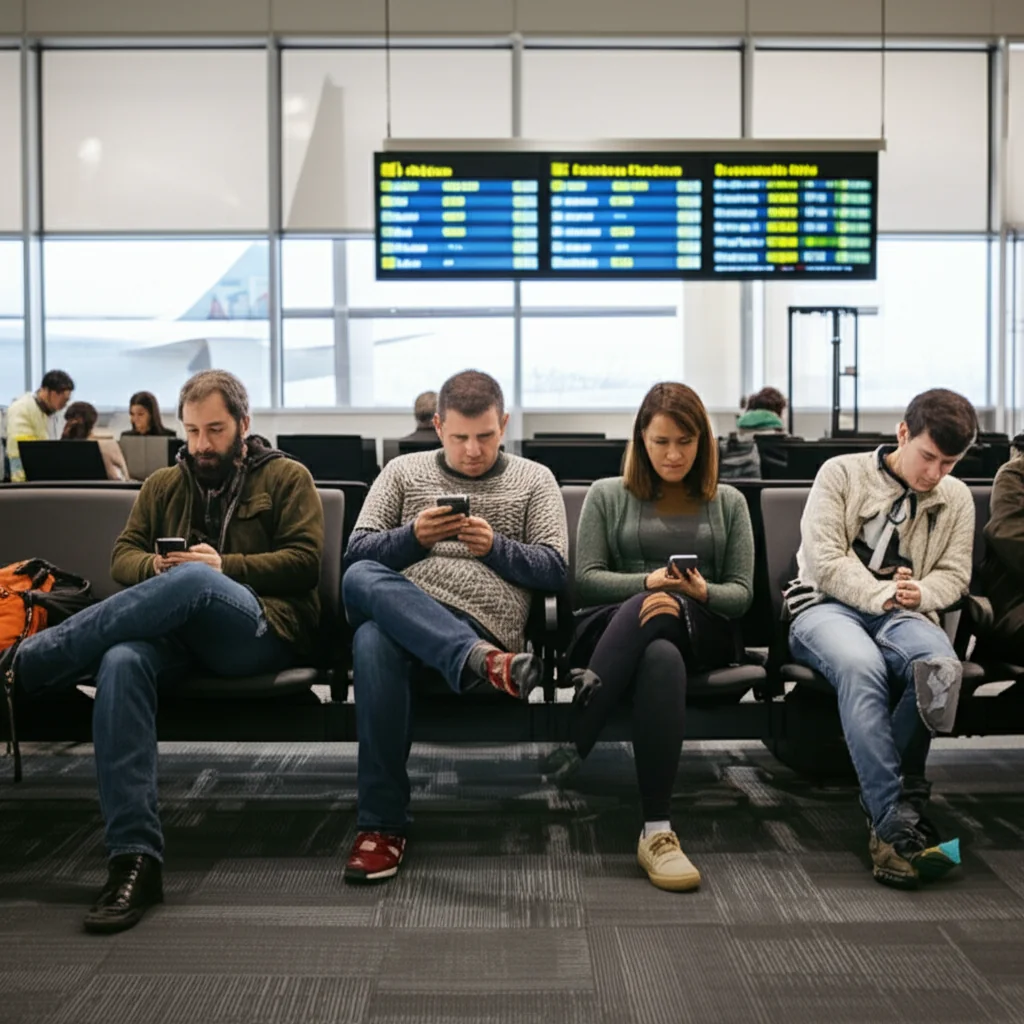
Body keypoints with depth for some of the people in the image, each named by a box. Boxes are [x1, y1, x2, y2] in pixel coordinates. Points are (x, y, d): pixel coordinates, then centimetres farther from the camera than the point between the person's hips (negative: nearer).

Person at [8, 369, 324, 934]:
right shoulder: (163, 485, 25)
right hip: (177, 629, 3)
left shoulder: (287, 478, 13)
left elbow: (304, 563, 2)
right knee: (121, 661, -35)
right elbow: (122, 557, 18)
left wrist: (223, 566, -11)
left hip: (260, 630, -3)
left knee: (194, 581, -39)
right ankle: (134, 860, -40)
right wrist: (154, 567, -6)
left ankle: (24, 661, -34)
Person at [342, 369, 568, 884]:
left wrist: (496, 547, -8)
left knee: (375, 639, -37)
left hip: (481, 622, -2)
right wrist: (413, 536, -6)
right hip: (397, 607, 2)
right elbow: (356, 553, 12)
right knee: (360, 581, -37)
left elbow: (554, 570, 9)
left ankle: (381, 827, -36)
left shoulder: (534, 480, 18)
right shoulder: (403, 471, 22)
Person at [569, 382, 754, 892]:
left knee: (654, 617, -39)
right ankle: (657, 831, -46)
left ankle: (568, 753, -43)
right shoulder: (607, 495, 17)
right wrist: (649, 581, -13)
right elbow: (585, 580, 5)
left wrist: (701, 592, -12)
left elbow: (741, 593, 12)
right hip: (610, 627, -1)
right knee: (661, 658, -40)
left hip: (702, 632, 1)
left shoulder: (728, 503, 21)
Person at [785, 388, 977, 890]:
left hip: (903, 613, 3)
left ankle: (884, 797, -24)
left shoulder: (956, 498, 16)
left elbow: (953, 574, 12)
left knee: (941, 663, -35)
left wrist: (919, 594, -11)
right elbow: (824, 561, -7)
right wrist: (883, 594, -18)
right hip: (827, 605, -3)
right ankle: (895, 821, -42)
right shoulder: (841, 473, 2)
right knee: (860, 665, -40)